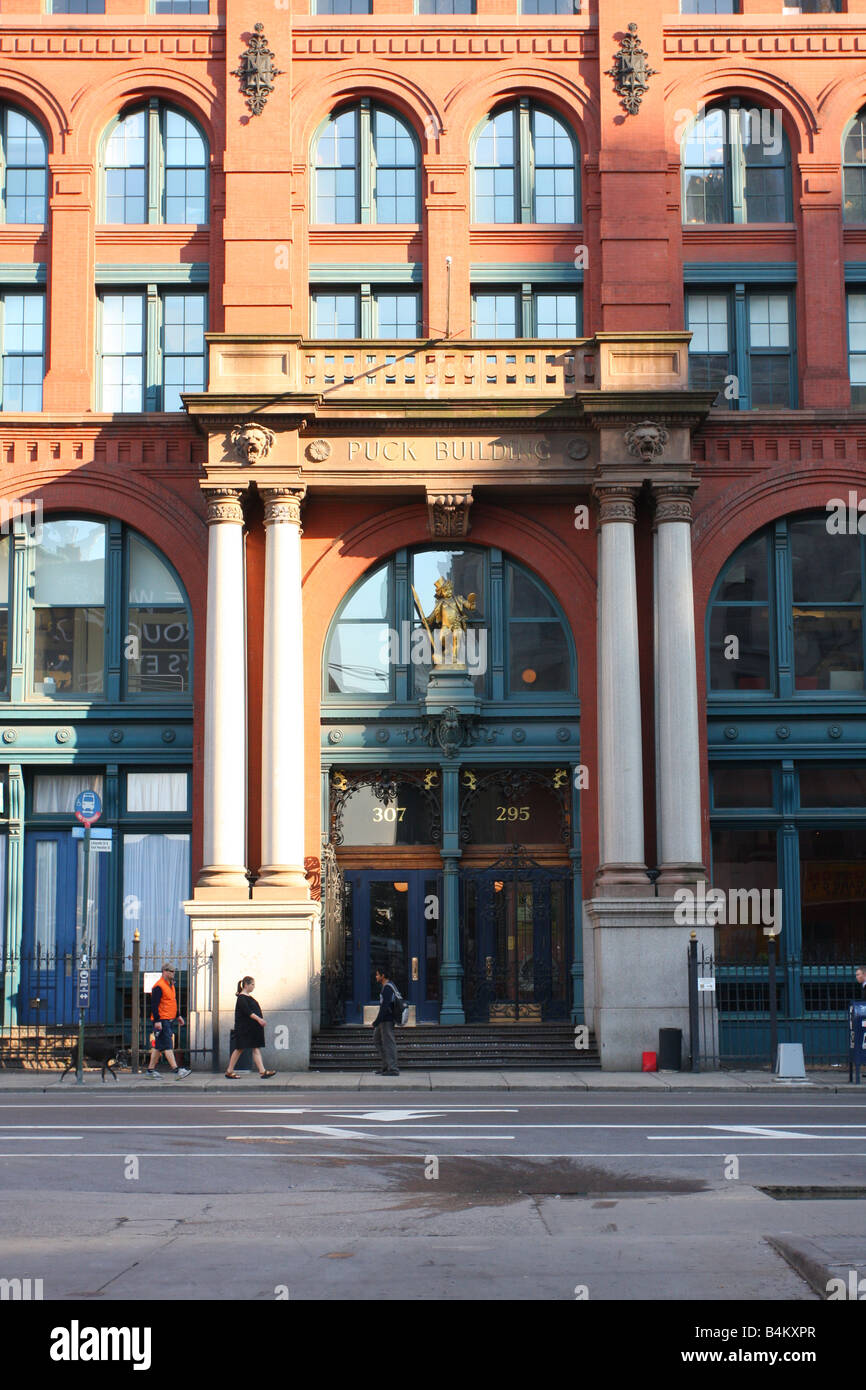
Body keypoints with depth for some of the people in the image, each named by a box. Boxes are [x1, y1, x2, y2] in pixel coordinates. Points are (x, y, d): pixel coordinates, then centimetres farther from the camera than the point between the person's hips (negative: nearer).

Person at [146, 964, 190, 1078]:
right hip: (161, 1021, -10)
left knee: (159, 1046, 12)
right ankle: (175, 1069, -15)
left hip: (170, 1021, 10)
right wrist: (157, 1021, -23)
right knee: (167, 1045, -11)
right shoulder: (159, 986, -13)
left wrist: (178, 1016, 26)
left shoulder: (170, 985, 18)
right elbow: (154, 1004, -18)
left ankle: (151, 1069, 18)